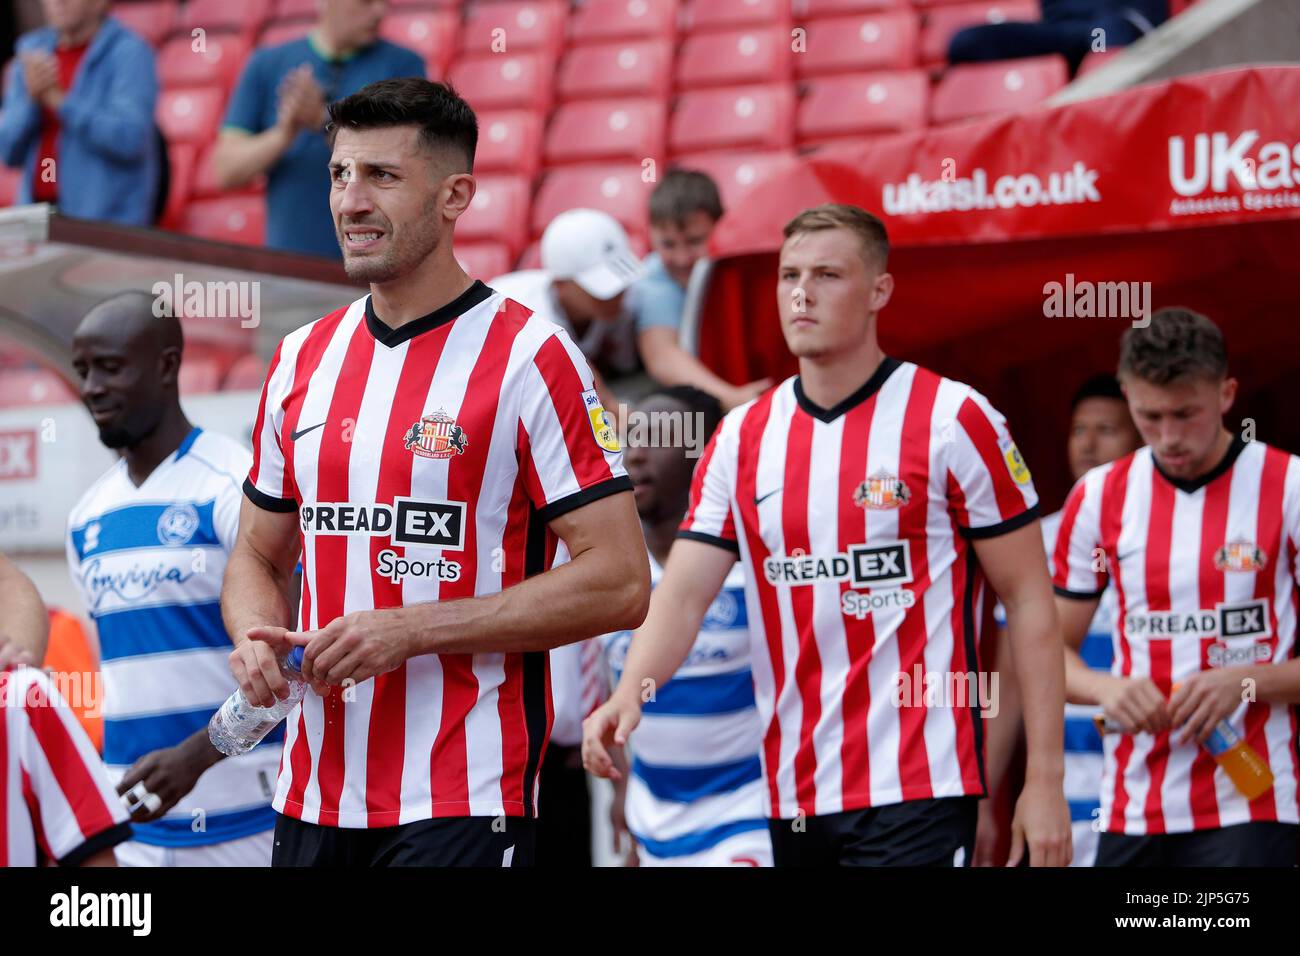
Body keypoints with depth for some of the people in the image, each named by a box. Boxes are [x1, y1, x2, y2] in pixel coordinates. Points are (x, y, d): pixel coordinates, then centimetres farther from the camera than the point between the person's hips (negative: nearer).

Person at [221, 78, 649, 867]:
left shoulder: (530, 358, -8)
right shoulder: (300, 361, 10)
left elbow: (619, 583, -13)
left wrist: (410, 631, -17)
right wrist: (256, 640, -3)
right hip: (311, 797, 6)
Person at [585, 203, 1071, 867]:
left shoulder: (955, 421, -3)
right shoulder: (740, 439, 9)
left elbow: (1028, 600, -2)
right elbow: (682, 593, 3)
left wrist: (1044, 782, -7)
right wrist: (629, 693, -19)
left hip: (918, 790, -5)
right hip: (792, 797, 5)